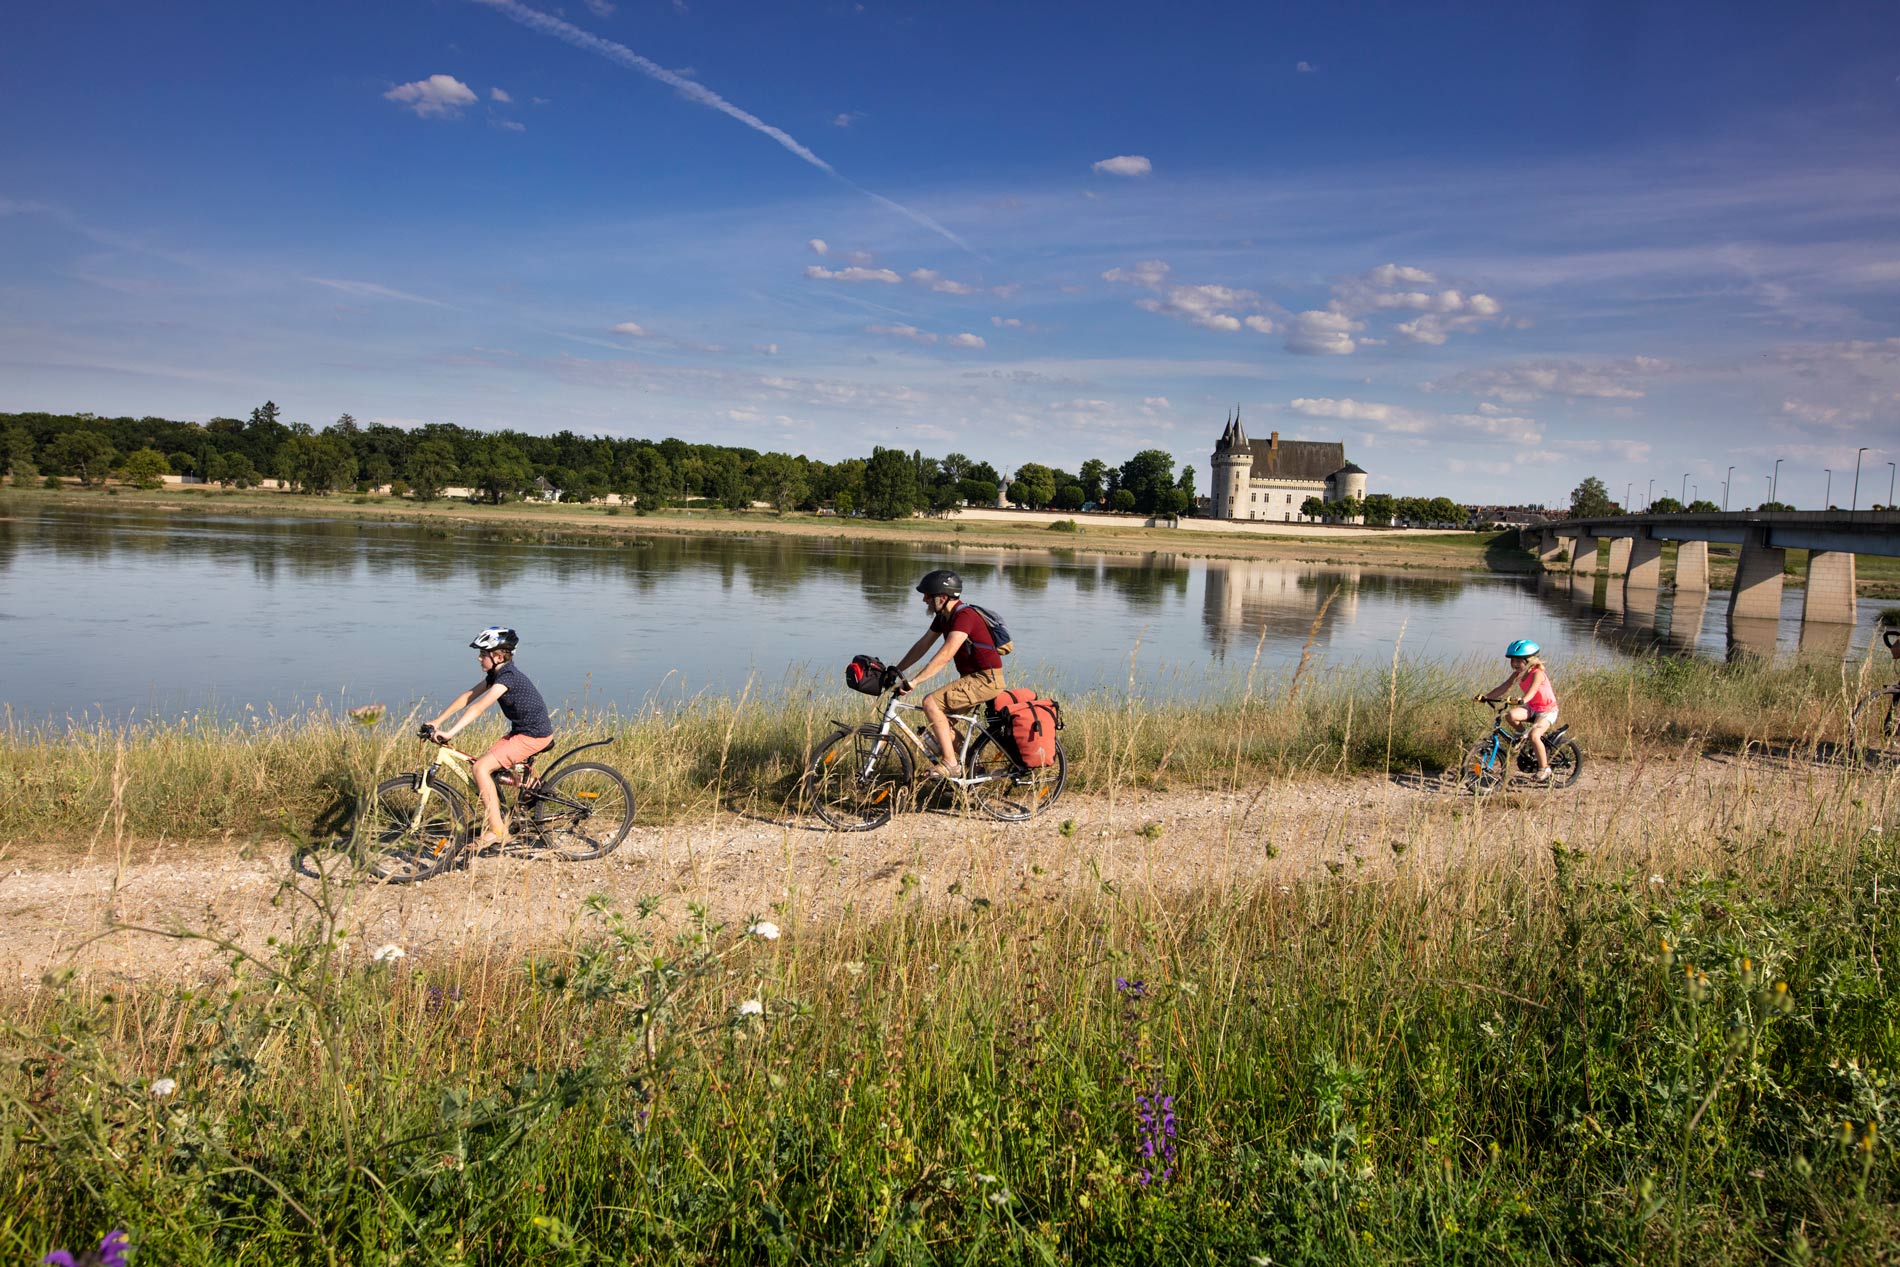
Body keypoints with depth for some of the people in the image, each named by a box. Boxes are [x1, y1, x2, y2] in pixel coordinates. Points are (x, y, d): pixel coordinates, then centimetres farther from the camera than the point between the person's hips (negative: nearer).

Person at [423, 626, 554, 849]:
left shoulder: (507, 677, -22)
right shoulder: (496, 674, 8)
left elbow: (478, 707, -31)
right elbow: (467, 697, 9)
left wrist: (449, 733, -38)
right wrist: (437, 722, 4)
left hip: (534, 736, -10)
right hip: (521, 730, 10)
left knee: (481, 767, -16)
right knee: (482, 765, 8)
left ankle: (497, 831, -12)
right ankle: (493, 823, 19)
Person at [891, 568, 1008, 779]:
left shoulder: (964, 616, -21)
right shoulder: (943, 616, 9)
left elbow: (945, 655, -30)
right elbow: (922, 645, 15)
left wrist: (913, 682, -32)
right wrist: (897, 670, 7)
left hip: (986, 679, -10)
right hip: (973, 677, 10)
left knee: (931, 702, -19)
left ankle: (951, 765, -15)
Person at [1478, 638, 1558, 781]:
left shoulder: (1537, 673, -22)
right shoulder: (1518, 674, -1)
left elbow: (1531, 692, -40)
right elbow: (1503, 688, -8)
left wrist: (1521, 700, -59)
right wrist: (1486, 696, -21)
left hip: (1547, 710, -7)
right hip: (1531, 708, 7)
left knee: (1534, 734, -28)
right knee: (1511, 715, -23)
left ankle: (1544, 768, -11)